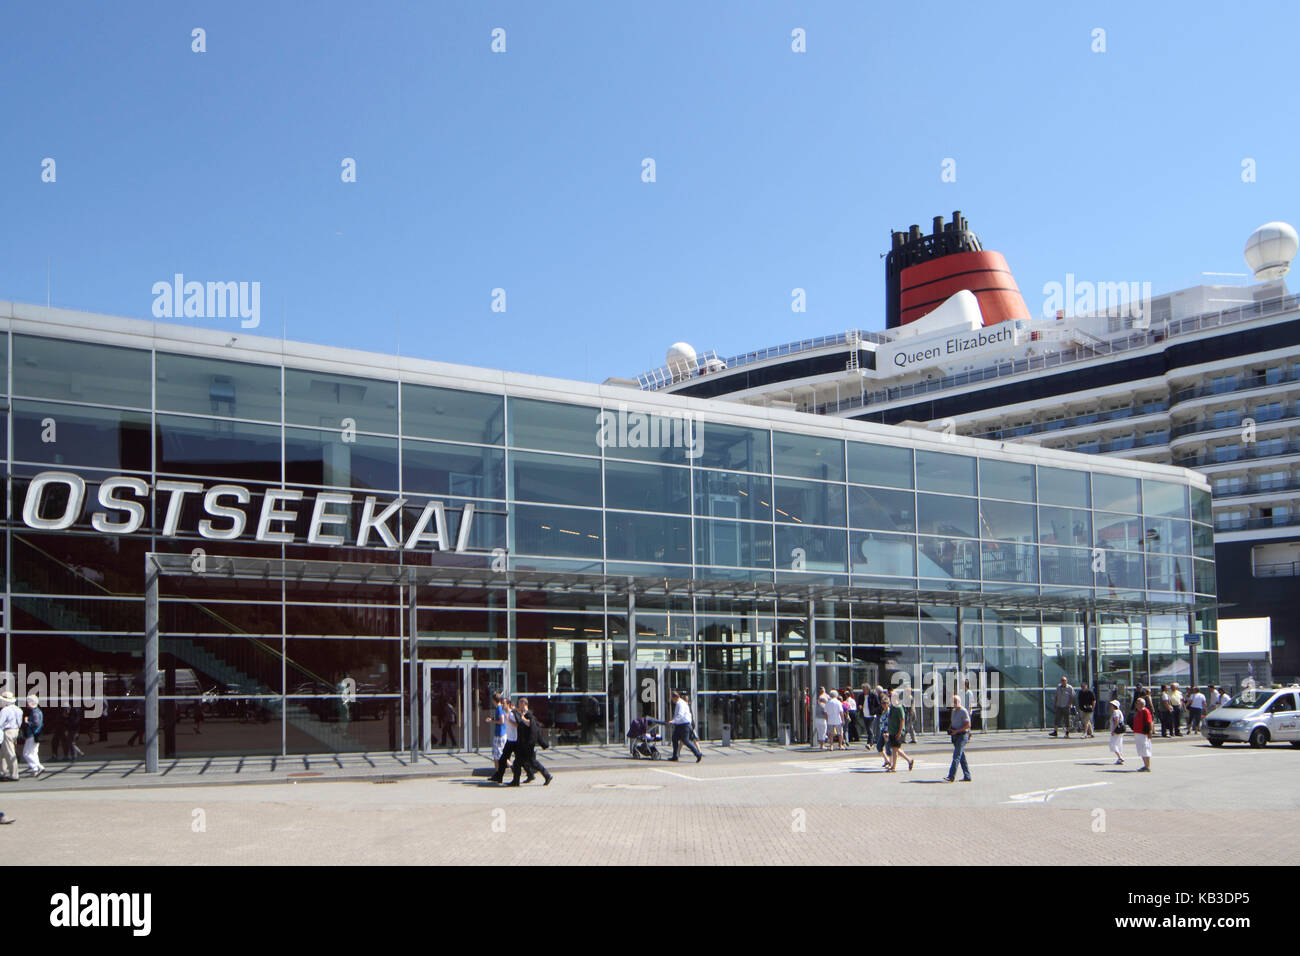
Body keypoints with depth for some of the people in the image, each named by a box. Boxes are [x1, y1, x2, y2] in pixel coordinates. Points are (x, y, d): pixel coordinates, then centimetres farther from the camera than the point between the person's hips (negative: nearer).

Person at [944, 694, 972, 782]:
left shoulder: (964, 711, -12)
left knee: (956, 756, -13)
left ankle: (951, 776, -17)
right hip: (955, 736, 9)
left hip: (962, 735, -9)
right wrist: (950, 729, 7)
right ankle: (967, 776, 15)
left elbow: (968, 725, -16)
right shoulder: (954, 711, 14)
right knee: (962, 757, 10)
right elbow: (952, 722, 27)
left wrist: (956, 731, -18)